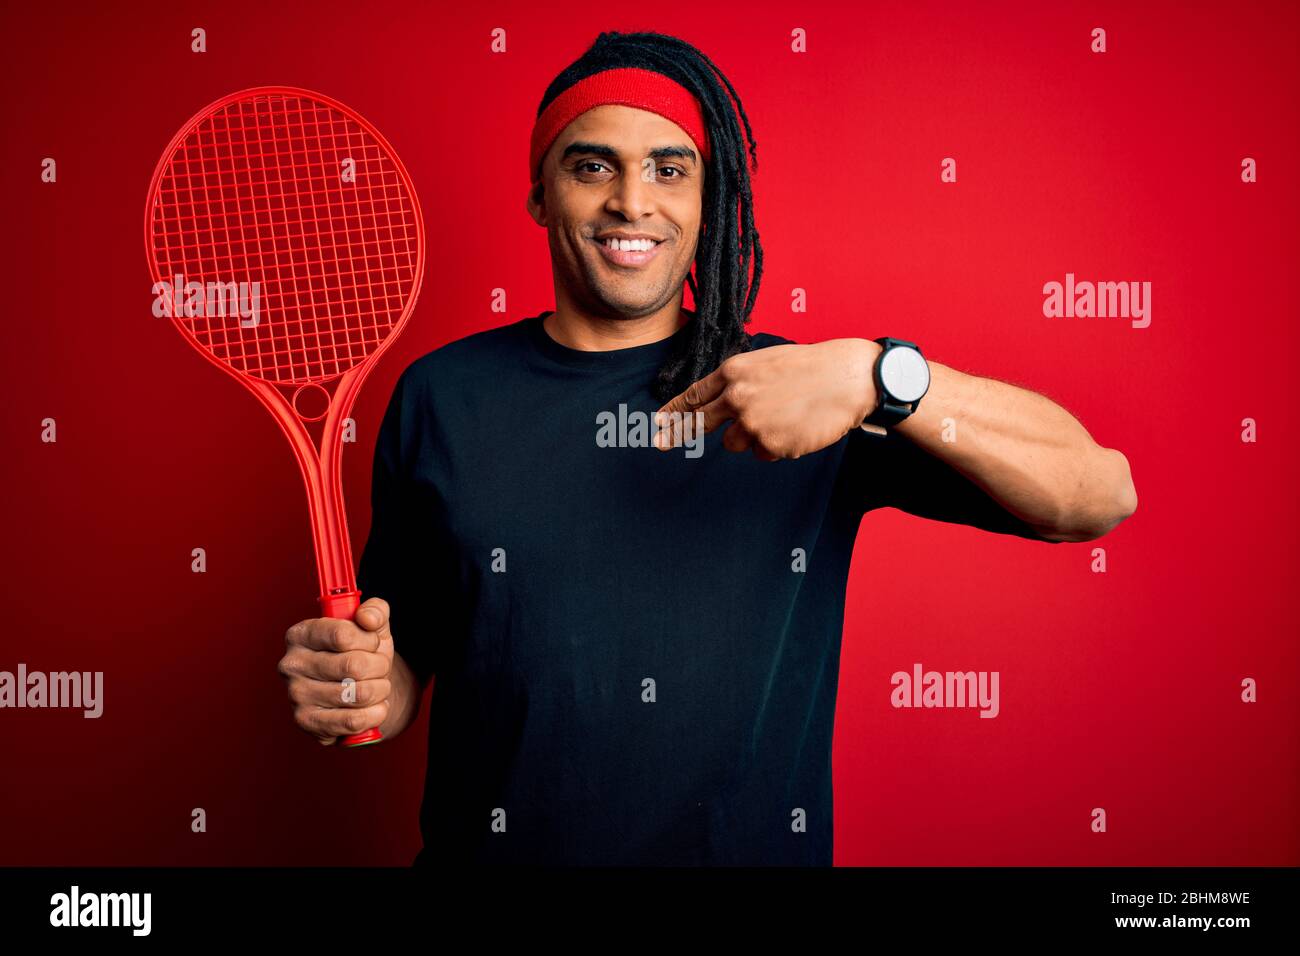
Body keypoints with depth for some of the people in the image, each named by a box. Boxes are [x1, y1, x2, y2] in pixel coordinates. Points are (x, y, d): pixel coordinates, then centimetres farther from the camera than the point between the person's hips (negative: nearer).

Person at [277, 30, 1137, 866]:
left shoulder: (820, 398, -8)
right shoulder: (440, 396, -5)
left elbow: (1099, 495, -16)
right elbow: (405, 665, 2)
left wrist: (876, 373, -29)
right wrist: (346, 690, -20)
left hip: (758, 845, 0)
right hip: (494, 845, 1)